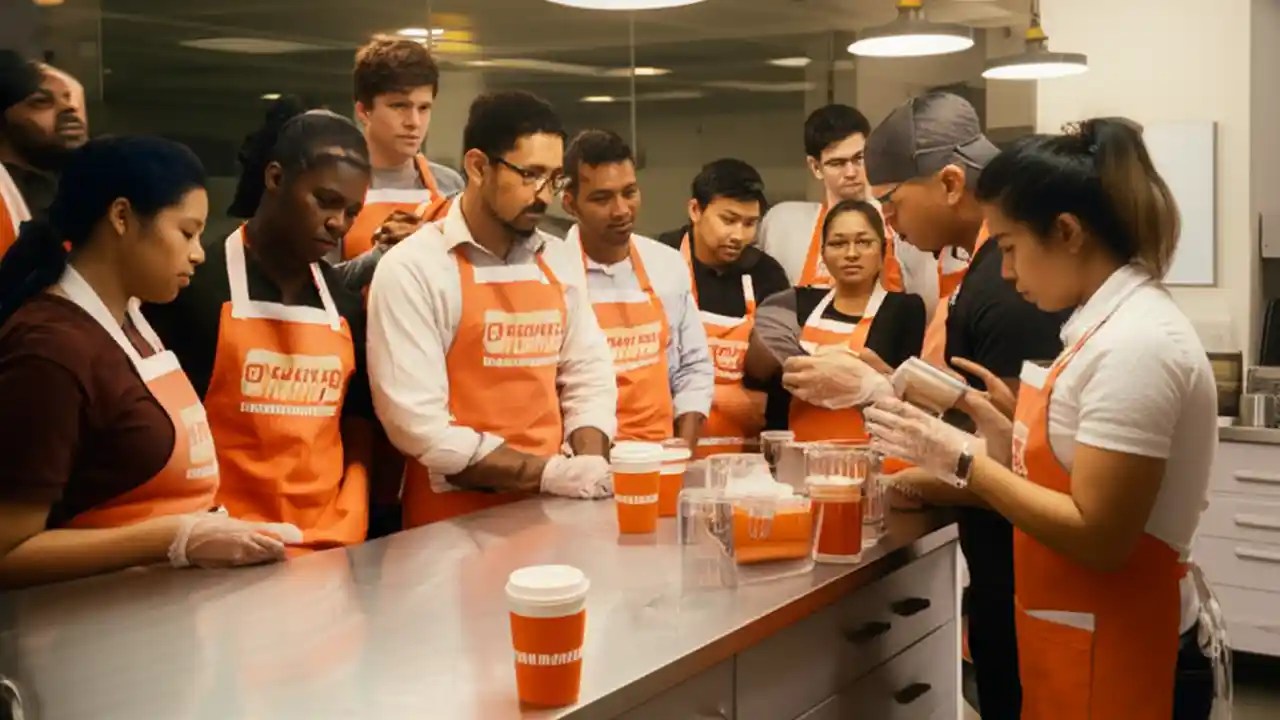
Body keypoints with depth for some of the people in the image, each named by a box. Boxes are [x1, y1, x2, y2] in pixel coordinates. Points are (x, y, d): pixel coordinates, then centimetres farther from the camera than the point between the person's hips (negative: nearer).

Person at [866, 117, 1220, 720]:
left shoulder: (1135, 344, -21)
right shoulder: (1110, 325, 8)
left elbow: (1098, 536, -24)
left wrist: (962, 461, -19)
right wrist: (1000, 436, -3)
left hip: (1114, 659, -9)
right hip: (1079, 644, 9)